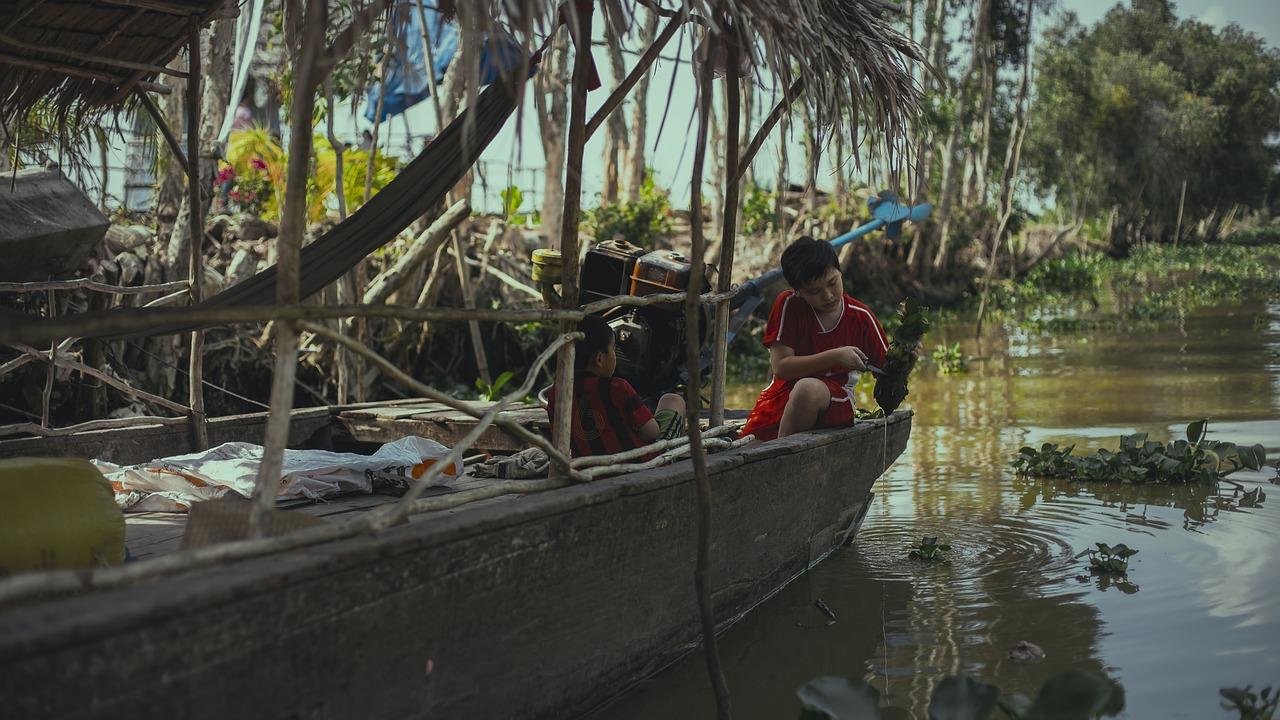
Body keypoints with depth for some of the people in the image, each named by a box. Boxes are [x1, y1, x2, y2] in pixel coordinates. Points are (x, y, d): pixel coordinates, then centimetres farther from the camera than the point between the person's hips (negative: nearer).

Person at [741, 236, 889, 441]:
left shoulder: (861, 317, -1)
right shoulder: (789, 305, -5)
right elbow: (780, 367, -11)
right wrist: (834, 356, -18)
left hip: (836, 398, 0)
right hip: (783, 396, 0)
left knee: (808, 388, -37)